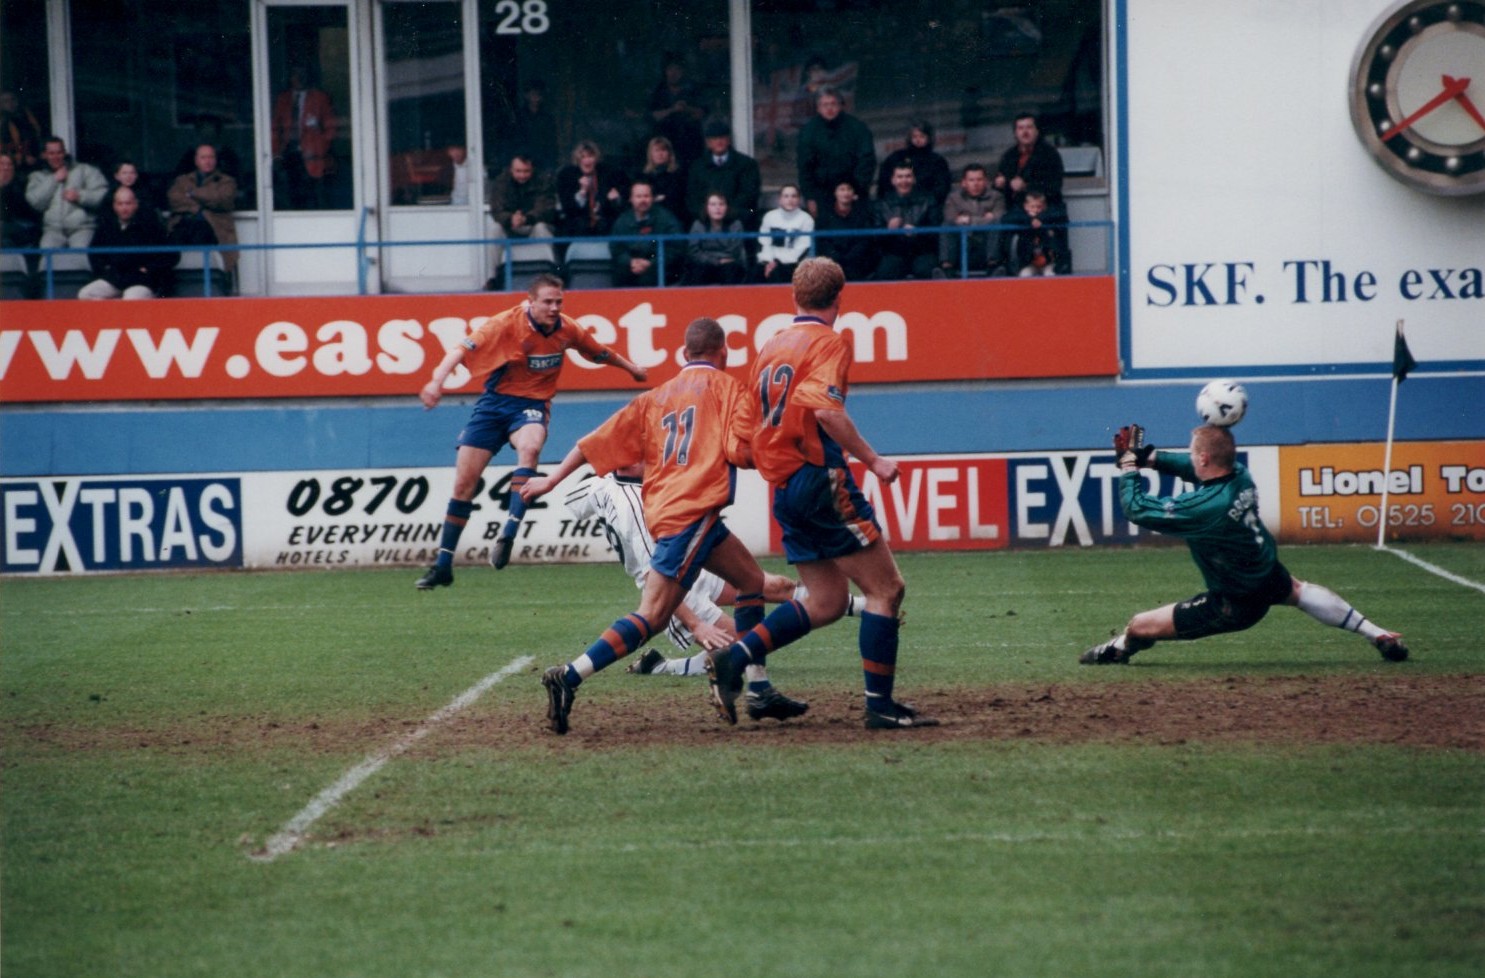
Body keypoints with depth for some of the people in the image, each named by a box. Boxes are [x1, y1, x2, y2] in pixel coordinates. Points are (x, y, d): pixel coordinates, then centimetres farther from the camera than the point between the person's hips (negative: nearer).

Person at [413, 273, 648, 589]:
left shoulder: (567, 329, -5)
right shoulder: (507, 323, -17)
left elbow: (600, 352, 16)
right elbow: (463, 349, -29)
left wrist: (632, 369, 30)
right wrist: (437, 380, -45)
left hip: (532, 405, 1)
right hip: (494, 402, -1)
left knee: (530, 447, -36)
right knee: (463, 483, -2)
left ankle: (509, 533, -37)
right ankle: (442, 566, 11)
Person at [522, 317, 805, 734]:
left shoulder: (657, 396, 21)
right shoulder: (727, 387, 4)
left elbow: (602, 439, 16)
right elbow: (742, 452, -9)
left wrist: (553, 479, 21)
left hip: (664, 508, 8)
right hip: (693, 512, -8)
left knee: (751, 579, 17)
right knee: (652, 617, -11)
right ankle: (569, 678, -25)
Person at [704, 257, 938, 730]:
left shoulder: (771, 346, 16)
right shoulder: (829, 341, -6)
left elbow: (747, 429, 17)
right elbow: (826, 408, -24)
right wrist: (872, 460, -17)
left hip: (783, 491, 8)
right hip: (821, 479, -8)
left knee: (826, 602, 13)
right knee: (886, 588, -2)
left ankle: (732, 660, 0)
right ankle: (880, 704, -5)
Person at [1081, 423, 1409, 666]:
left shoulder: (1204, 506, -33)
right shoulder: (1240, 475, -11)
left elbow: (1136, 508, -25)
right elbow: (1196, 469, 12)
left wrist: (1129, 466, -9)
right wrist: (1150, 458, 2)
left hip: (1234, 606, -8)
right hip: (1268, 575, 8)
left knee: (1140, 626, 0)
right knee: (1297, 590, 40)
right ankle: (1376, 635, 40)